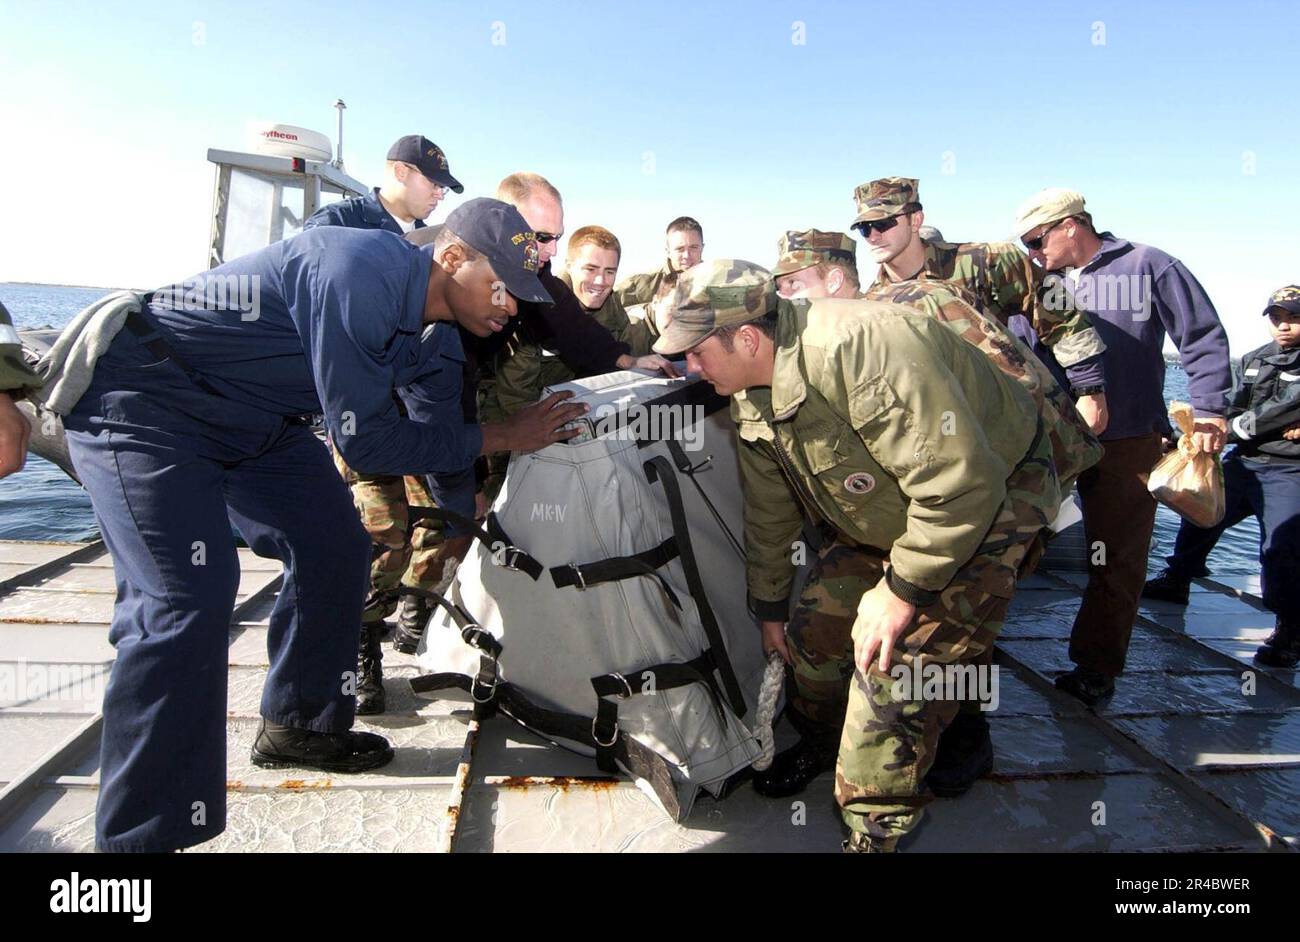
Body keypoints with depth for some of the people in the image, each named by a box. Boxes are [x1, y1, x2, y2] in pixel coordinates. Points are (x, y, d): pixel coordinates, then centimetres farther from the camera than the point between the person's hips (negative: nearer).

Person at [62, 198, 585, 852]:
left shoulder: (436, 341, -1)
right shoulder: (363, 273, -30)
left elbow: (445, 434, 10)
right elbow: (365, 442, -27)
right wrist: (499, 438, -19)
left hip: (253, 421, 9)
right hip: (141, 400, -9)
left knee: (334, 550, 7)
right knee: (185, 597, -19)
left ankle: (298, 726, 25)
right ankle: (142, 835, -8)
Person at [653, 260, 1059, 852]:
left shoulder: (864, 349, -37)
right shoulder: (750, 398, -7)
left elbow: (960, 485, -35)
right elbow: (767, 511, 7)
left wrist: (902, 589, -27)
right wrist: (769, 606, 13)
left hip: (988, 499, -8)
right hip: (879, 518, 8)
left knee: (893, 665, -16)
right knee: (815, 628, 7)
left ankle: (878, 826, 5)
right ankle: (821, 743, 37)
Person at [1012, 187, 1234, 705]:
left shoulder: (1147, 266, -1)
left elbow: (1203, 338, 0)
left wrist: (1209, 410, -7)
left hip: (1129, 442, -3)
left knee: (1117, 557, 2)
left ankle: (1095, 667, 11)